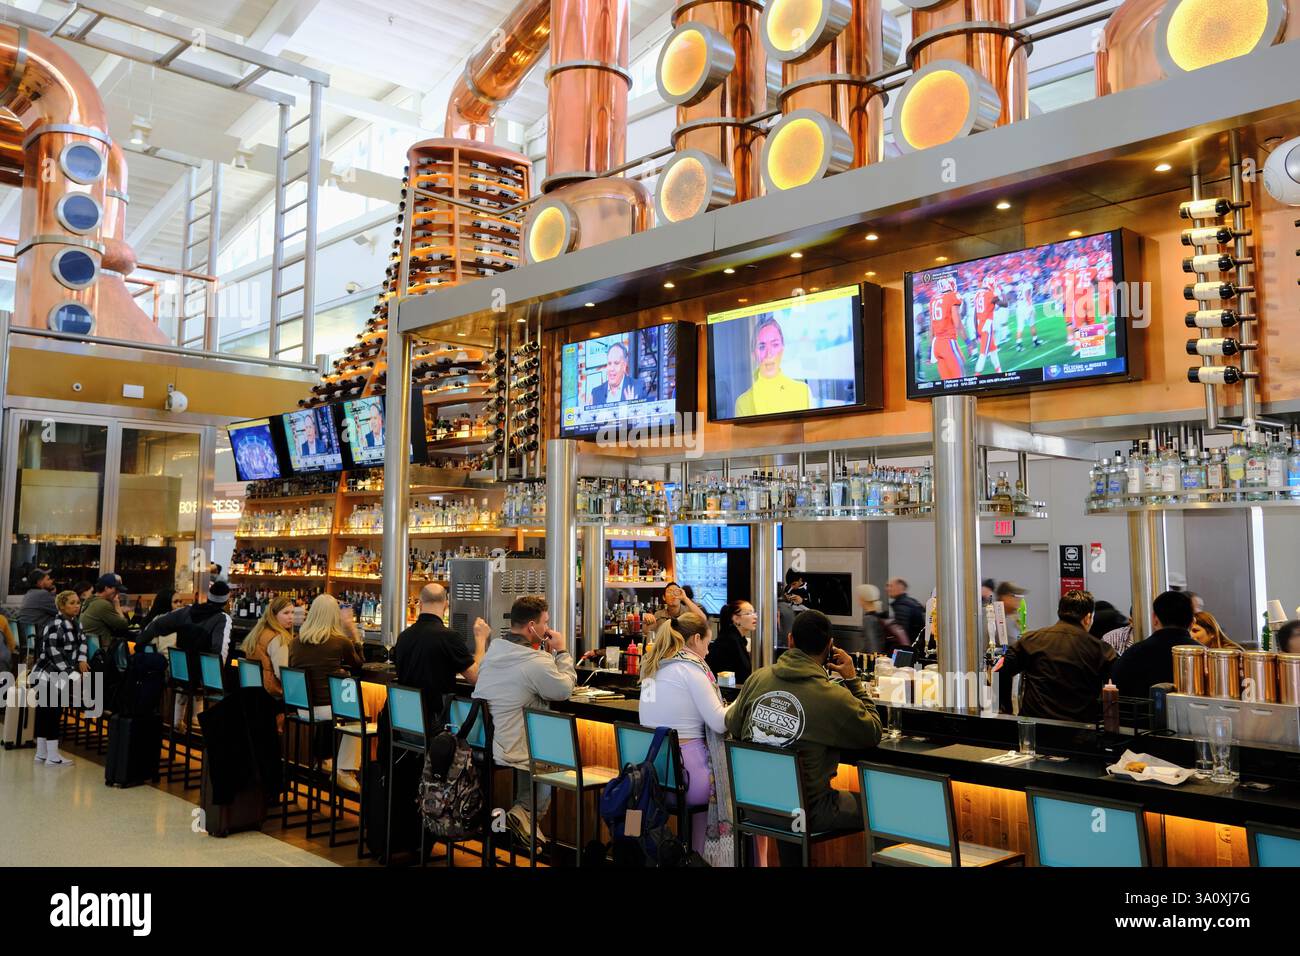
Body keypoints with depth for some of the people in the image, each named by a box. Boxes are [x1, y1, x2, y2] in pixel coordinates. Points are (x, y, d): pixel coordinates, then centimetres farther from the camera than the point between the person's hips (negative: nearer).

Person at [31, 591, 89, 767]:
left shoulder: (77, 624, 11)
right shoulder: (55, 626, -16)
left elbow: (82, 641, 17)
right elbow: (53, 653, -19)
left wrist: (81, 660, -2)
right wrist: (71, 673, -19)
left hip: (57, 677, 9)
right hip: (49, 676, -9)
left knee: (44, 713, 14)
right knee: (51, 713, -6)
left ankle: (41, 753, 21)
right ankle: (52, 756, -2)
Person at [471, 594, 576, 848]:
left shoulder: (493, 649, 8)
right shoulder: (537, 662, -18)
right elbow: (566, 689, -3)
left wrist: (548, 653, 16)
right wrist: (560, 651, 4)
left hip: (478, 745, 8)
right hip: (509, 754, -8)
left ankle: (522, 812, 19)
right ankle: (526, 811, 6)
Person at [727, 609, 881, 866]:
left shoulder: (757, 678, -5)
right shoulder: (834, 698, -19)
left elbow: (732, 726, 9)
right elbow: (873, 733, -2)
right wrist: (853, 679, 1)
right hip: (804, 812, -5)